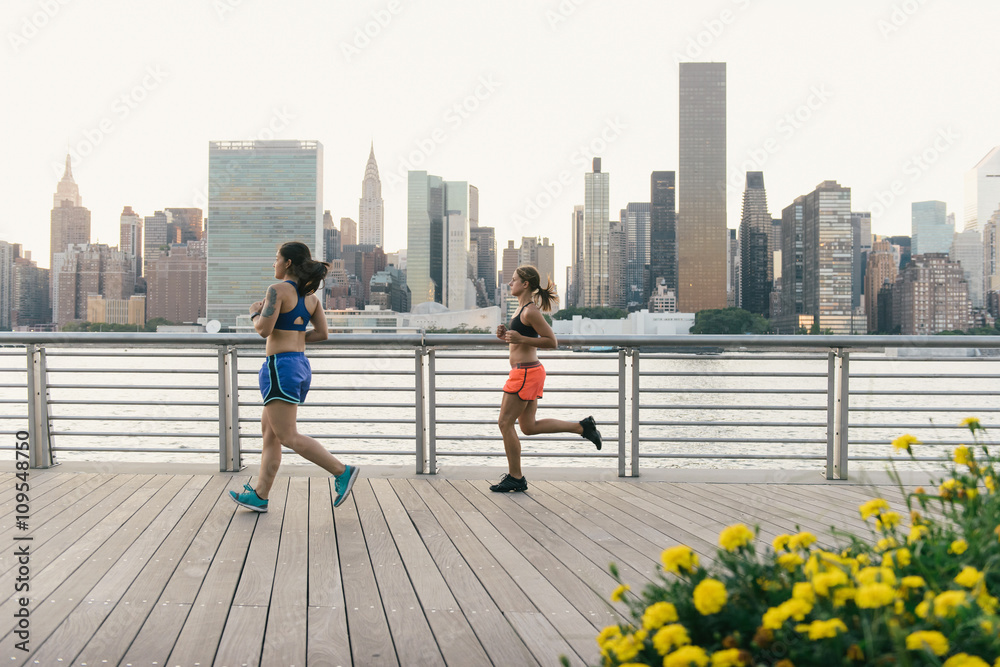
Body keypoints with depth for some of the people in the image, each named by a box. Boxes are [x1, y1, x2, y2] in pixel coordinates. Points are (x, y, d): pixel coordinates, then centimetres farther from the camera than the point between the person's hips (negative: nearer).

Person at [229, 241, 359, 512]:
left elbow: (264, 329, -19)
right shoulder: (311, 295, 11)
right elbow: (322, 333, 9)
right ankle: (260, 495, 16)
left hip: (280, 366, -9)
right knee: (269, 432, 13)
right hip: (301, 365, 9)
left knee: (288, 437, -7)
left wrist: (254, 313, 1)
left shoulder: (278, 290, -11)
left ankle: (342, 471, -11)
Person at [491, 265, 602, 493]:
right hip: (526, 372, 10)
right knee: (529, 427, 15)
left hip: (526, 373, -10)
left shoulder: (530, 311, -15)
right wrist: (506, 336, 7)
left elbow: (552, 342, -16)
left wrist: (520, 339, -22)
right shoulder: (523, 308, 14)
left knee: (505, 424, -1)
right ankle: (582, 427, 18)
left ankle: (515, 478, 8)